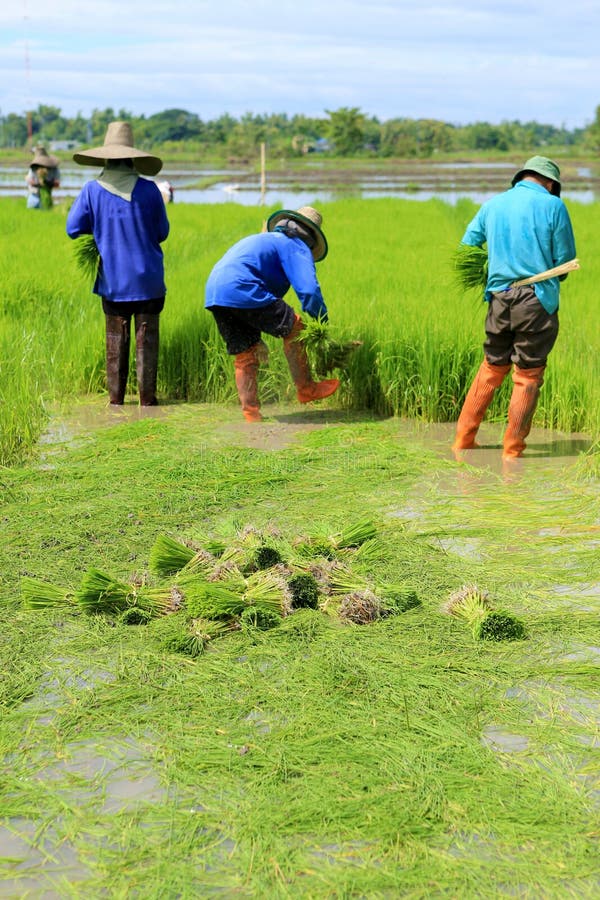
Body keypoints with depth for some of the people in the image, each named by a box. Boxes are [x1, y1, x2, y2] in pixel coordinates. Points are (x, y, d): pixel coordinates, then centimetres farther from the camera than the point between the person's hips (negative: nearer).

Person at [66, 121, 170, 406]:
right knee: (146, 338, 7)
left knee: (116, 339, 12)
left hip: (113, 280, 1)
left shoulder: (92, 191, -7)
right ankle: (147, 396, 8)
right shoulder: (148, 189, -8)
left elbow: (73, 228, -2)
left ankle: (116, 396, 14)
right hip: (148, 279, -1)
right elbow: (162, 232, 0)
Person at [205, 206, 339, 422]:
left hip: (213, 292, 9)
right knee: (293, 329, 4)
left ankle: (251, 412, 17)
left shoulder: (262, 240, 35)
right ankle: (306, 389, 12)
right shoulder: (297, 247, 7)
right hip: (242, 291, -9)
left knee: (245, 355, 16)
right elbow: (309, 290, -9)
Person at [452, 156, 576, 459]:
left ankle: (463, 441, 19)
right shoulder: (553, 206, -2)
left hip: (499, 298, 4)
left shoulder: (493, 204, 11)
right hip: (538, 299, -4)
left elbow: (466, 247, 15)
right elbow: (566, 261, -1)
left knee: (491, 369, 17)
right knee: (528, 377, 3)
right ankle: (512, 452, 6)